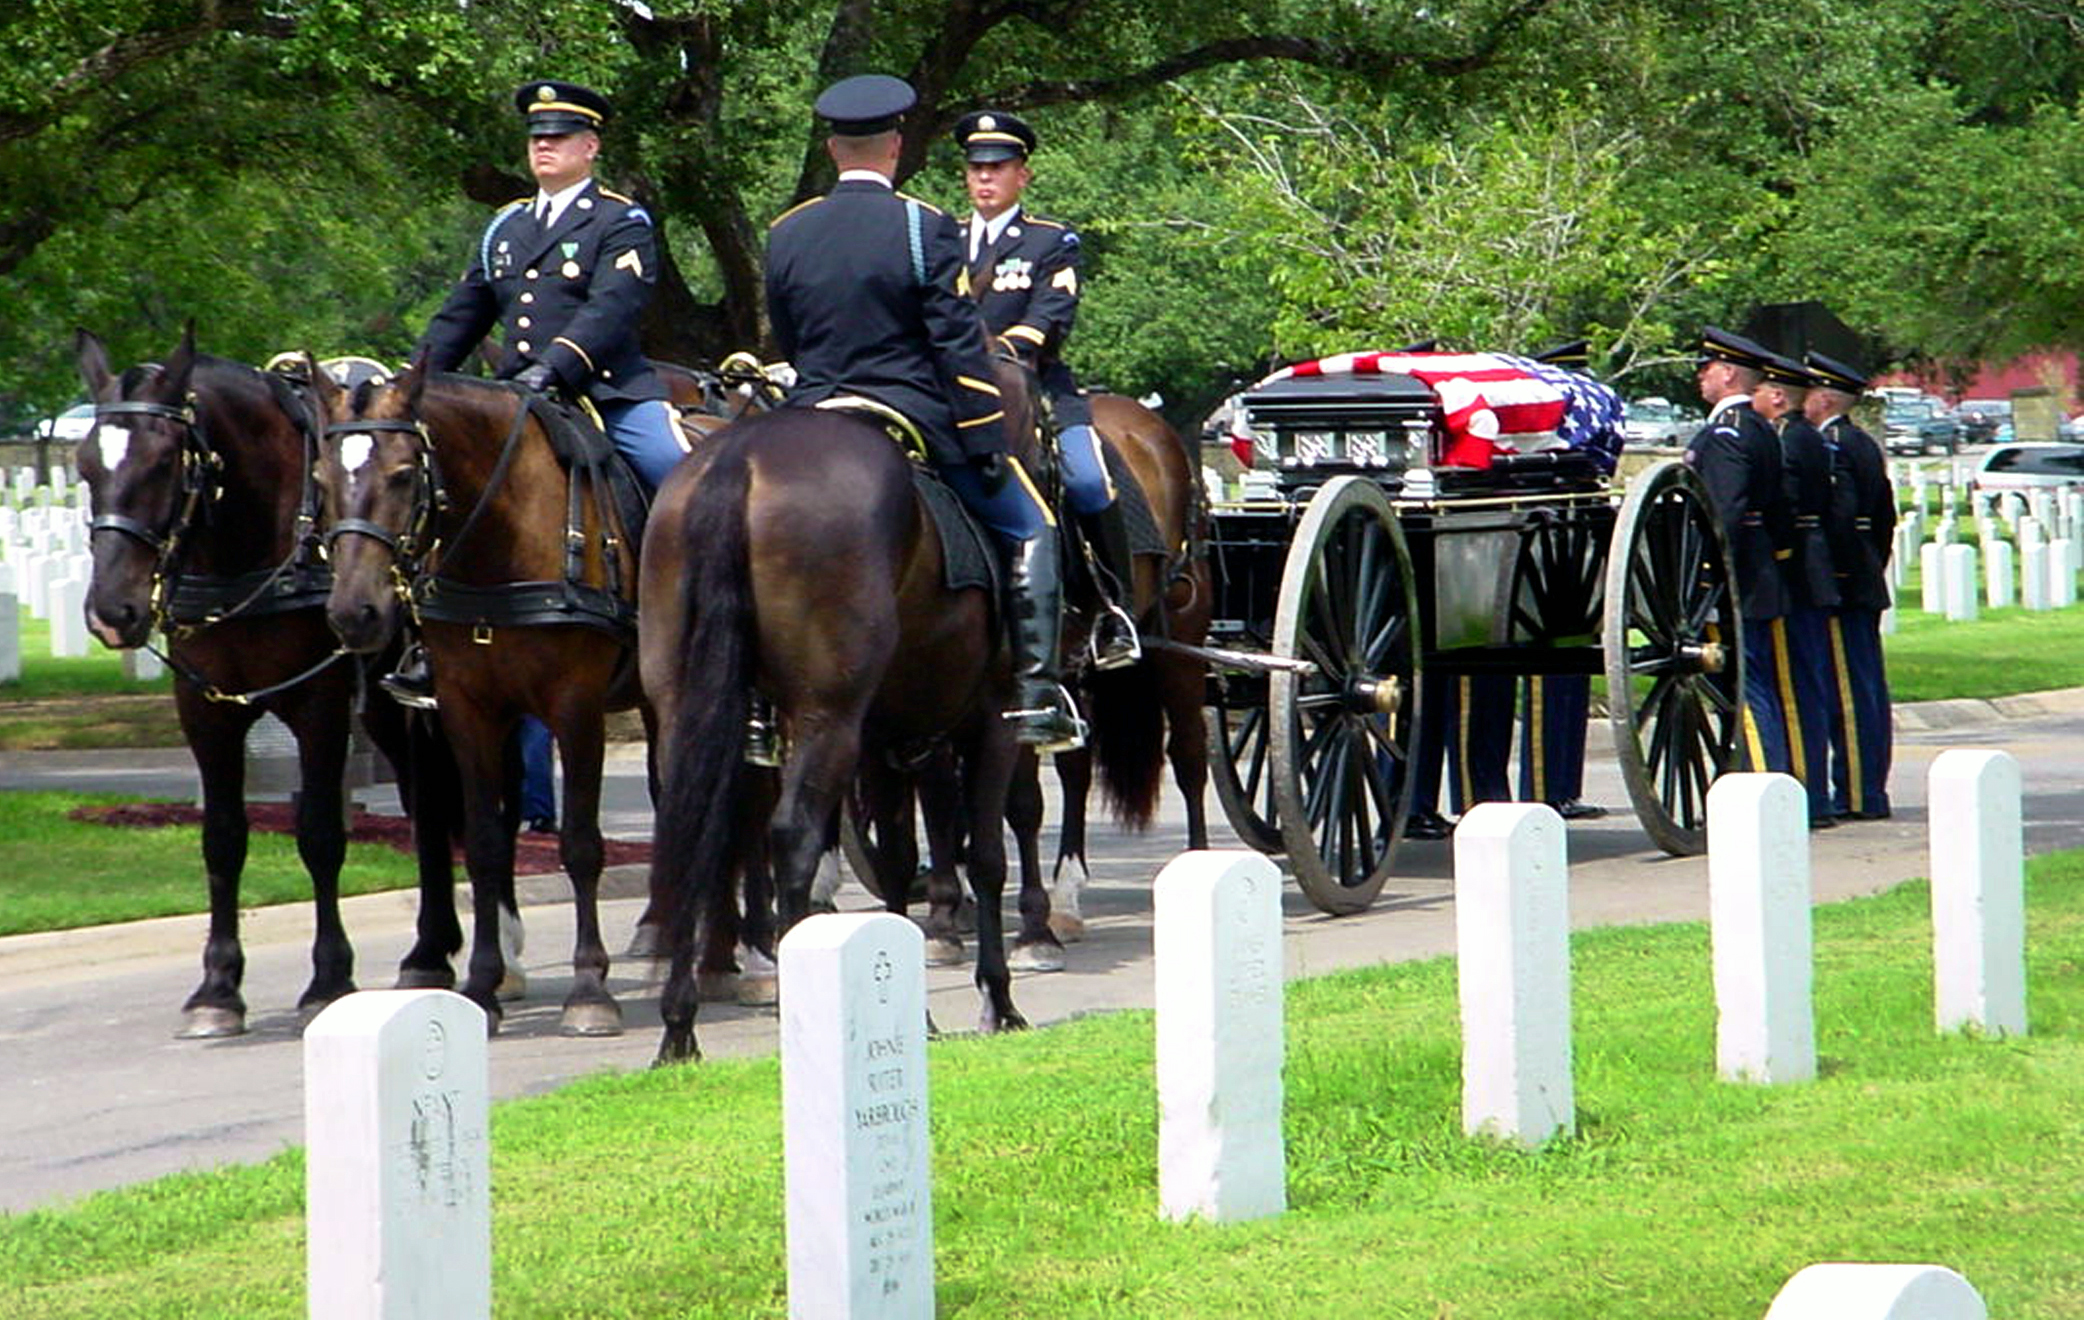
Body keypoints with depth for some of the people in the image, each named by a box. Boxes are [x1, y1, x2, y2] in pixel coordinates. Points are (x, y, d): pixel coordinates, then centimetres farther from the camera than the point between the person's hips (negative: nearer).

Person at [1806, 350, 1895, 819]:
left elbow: (1839, 515, -23)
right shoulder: (1866, 445, 16)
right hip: (1868, 584, 10)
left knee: (1849, 690, -8)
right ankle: (1871, 791, 14)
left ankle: (1857, 795, -8)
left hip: (1840, 586, -10)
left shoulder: (1830, 447, -13)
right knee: (1868, 688, 11)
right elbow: (1886, 516, 20)